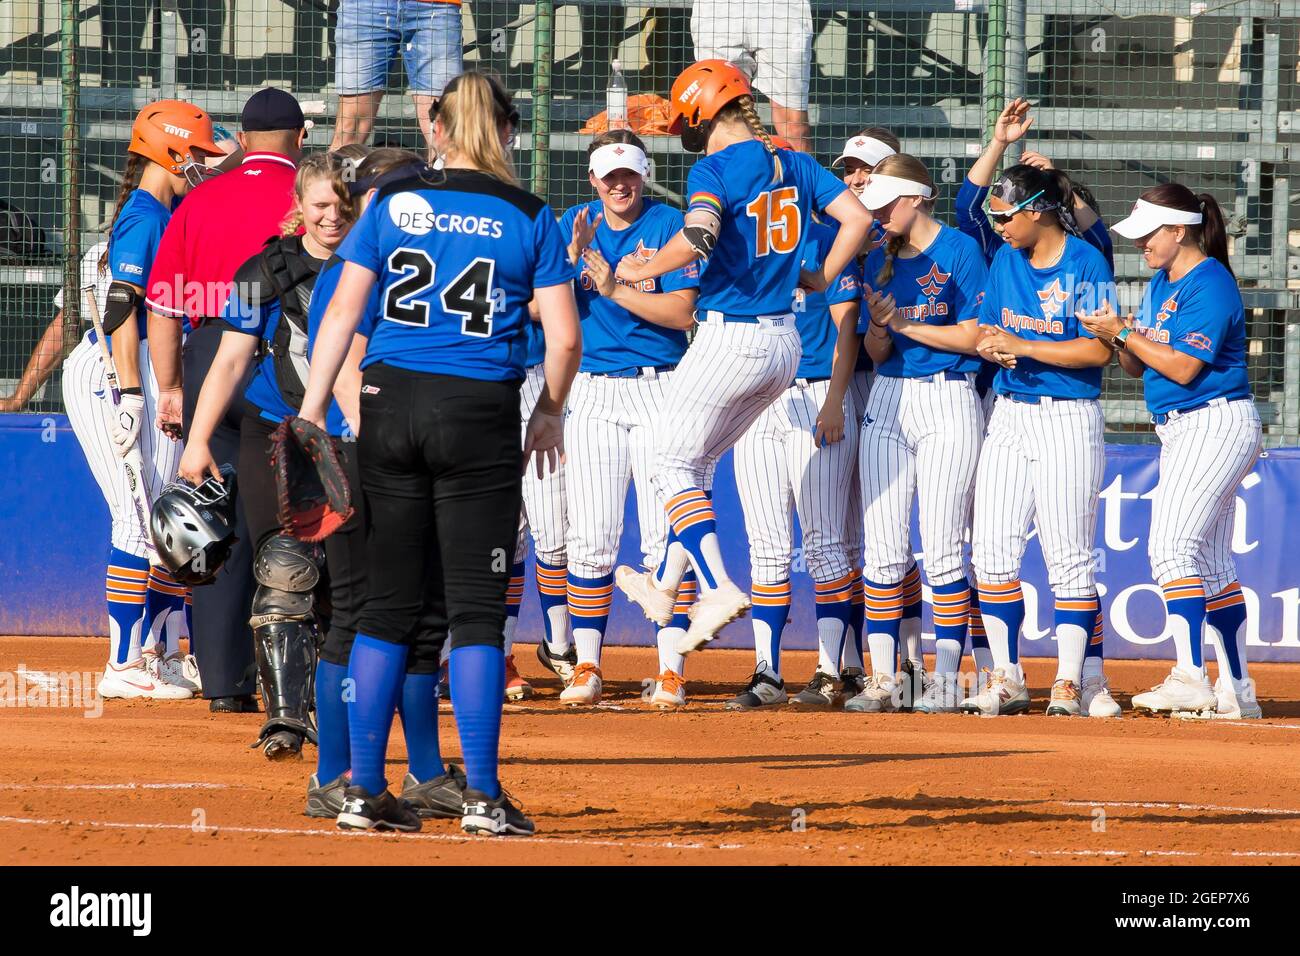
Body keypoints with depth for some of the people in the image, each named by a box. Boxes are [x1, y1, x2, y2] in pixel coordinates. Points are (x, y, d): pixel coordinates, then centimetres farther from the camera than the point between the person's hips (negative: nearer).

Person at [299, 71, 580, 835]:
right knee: (475, 607, 1)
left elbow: (342, 313, 1)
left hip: (392, 406, 2)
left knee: (390, 602, 9)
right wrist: (551, 414, 13)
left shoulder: (392, 204, 5)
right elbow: (565, 337, -3)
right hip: (480, 417, -2)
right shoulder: (529, 219, 1)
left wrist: (311, 412, 3)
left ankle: (365, 790, 8)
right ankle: (483, 794, -3)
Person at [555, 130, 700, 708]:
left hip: (661, 392, -2)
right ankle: (586, 667, 6)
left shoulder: (667, 225, -1)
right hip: (591, 393, 3)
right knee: (591, 539, -1)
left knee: (665, 538, -6)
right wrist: (572, 256, -16)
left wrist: (614, 287, -17)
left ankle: (671, 671, -4)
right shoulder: (574, 225, 8)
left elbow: (683, 312, -11)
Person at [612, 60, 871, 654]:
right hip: (784, 345, 8)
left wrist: (639, 270, -13)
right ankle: (666, 585, 28)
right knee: (696, 464, 21)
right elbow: (857, 217, 3)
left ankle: (718, 587, -14)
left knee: (675, 467, 2)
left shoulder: (715, 168, -12)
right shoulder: (796, 166, 9)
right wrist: (822, 278, 13)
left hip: (729, 338, -8)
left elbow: (698, 236, -28)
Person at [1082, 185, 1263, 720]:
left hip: (1216, 426, -10)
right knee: (1212, 563, 11)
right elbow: (1139, 366, 15)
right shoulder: (1161, 284, 15)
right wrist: (1114, 339, -4)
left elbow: (1184, 368, -20)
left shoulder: (1210, 285, -14)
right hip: (1180, 432, 10)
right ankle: (1237, 694, 14)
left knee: (1172, 545, -21)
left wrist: (1124, 332, -15)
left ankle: (1190, 679, -27)